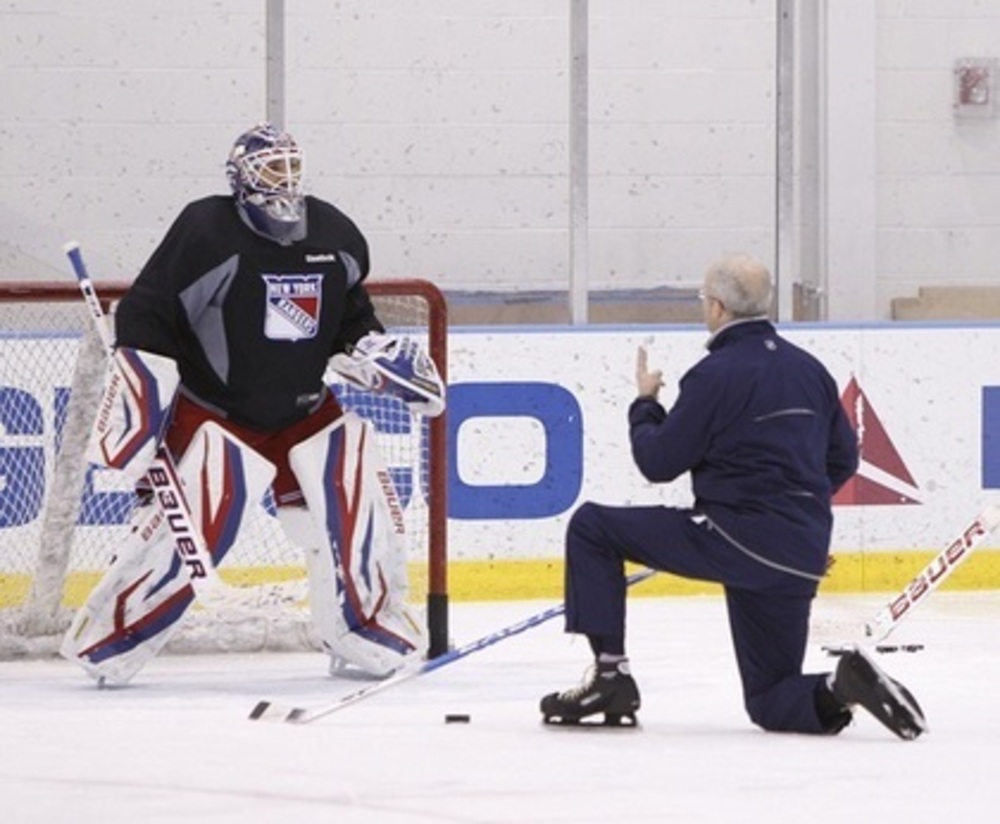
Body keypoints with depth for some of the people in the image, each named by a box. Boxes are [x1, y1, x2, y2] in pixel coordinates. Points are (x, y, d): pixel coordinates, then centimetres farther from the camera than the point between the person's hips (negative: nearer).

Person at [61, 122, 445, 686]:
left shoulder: (336, 238, 0)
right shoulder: (206, 233, -17)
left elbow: (351, 322, 19)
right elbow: (145, 320, -16)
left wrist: (386, 357, 3)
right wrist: (138, 406, -22)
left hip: (306, 411, 5)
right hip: (214, 412, -5)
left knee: (357, 504, -6)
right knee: (193, 523, -18)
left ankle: (368, 630, 14)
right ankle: (108, 637, -5)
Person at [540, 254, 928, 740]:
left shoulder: (715, 375, -10)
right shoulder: (808, 369, 12)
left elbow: (658, 463, -5)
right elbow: (843, 460, 20)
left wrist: (644, 405, 15)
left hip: (735, 536, -7)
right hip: (800, 559, 7)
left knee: (591, 528, 5)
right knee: (771, 701, 17)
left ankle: (610, 675, 0)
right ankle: (842, 688, -15)